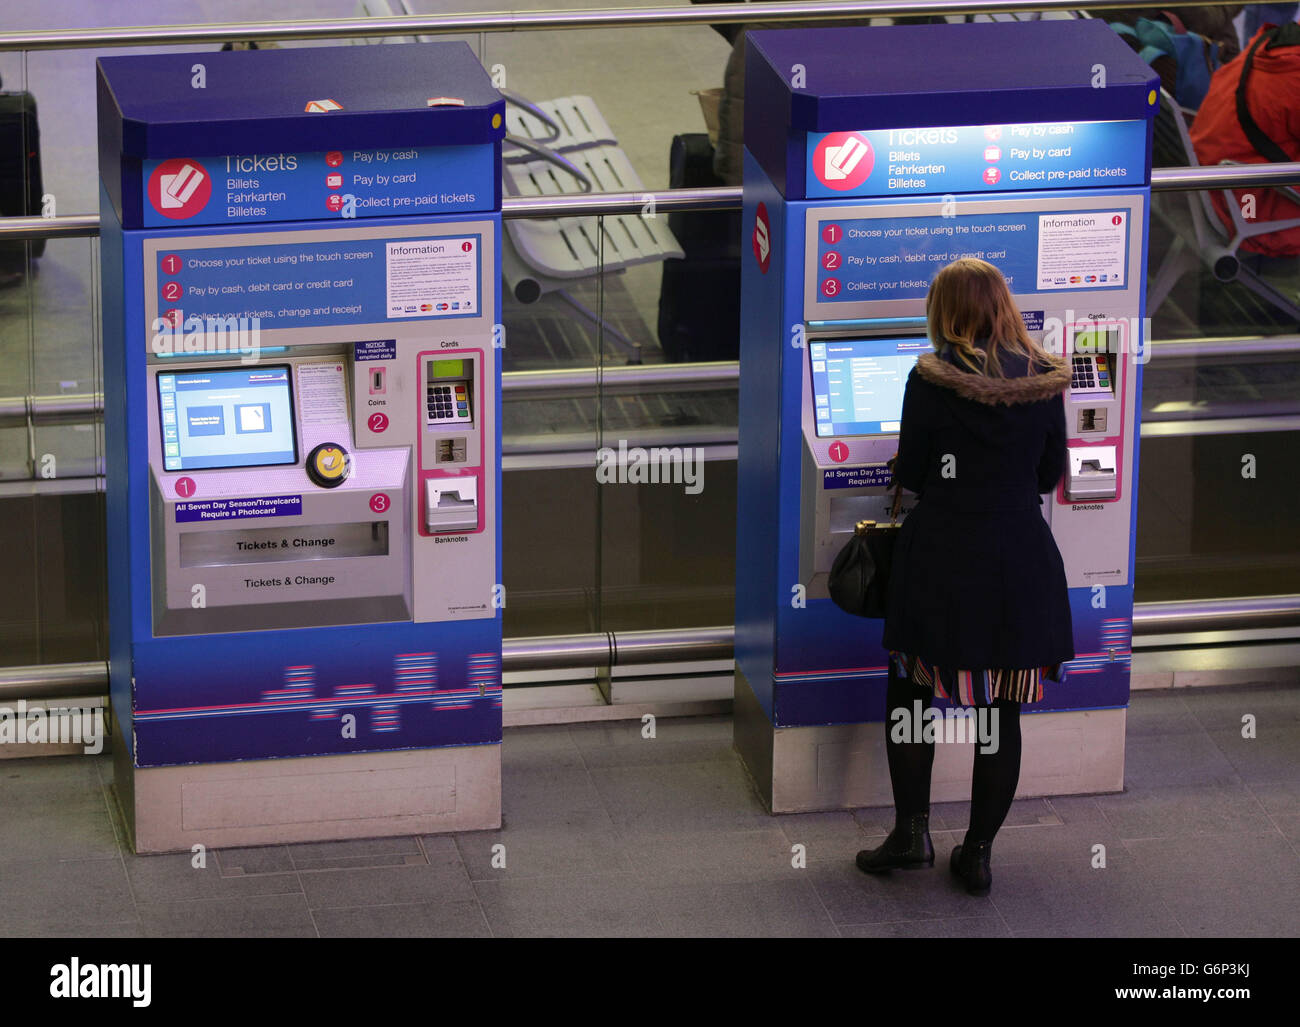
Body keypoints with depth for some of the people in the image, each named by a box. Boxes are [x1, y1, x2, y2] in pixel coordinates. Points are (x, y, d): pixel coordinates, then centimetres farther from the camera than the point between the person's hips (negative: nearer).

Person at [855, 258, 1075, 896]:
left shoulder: (932, 381, -10)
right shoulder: (1045, 382, 0)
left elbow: (909, 475, -4)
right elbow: (1050, 475, 9)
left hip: (943, 558, -3)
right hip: (1021, 560, 3)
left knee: (911, 690, 15)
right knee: (1001, 712, 9)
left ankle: (912, 830, 10)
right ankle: (978, 852, 13)